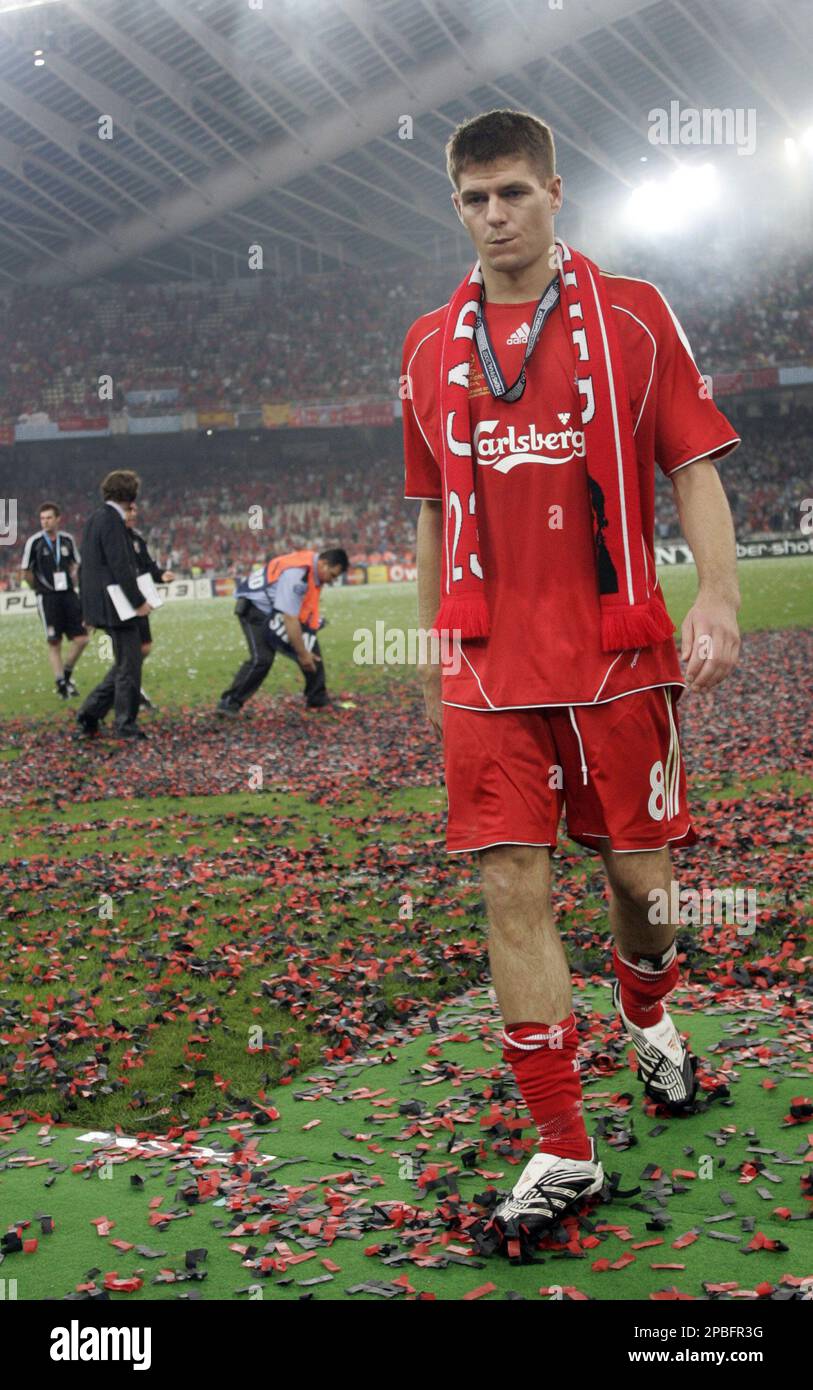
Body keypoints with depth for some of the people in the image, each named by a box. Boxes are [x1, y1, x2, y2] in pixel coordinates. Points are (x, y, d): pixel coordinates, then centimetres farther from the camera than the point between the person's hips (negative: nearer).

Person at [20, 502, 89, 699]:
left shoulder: (67, 539, 5)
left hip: (68, 594, 4)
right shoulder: (34, 542, -7)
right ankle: (61, 684, 9)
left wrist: (71, 584, 11)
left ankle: (67, 673, 21)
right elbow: (26, 573, 1)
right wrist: (42, 589, 5)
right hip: (48, 598, -4)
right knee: (54, 643, -2)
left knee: (81, 638, -1)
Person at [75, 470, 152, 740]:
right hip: (117, 605, -10)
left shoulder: (97, 518, 14)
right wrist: (138, 601, -15)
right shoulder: (112, 520, -16)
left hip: (100, 604, 10)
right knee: (129, 666, 0)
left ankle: (88, 717, 17)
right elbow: (120, 566, -20)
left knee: (124, 664, 16)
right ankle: (125, 725, 8)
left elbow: (85, 566, 19)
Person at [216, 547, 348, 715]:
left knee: (311, 651, 4)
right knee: (262, 659, -23)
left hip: (282, 606, 9)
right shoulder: (296, 574, -34)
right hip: (256, 607, -9)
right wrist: (302, 654, -25)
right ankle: (229, 704, -11)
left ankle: (318, 701, 16)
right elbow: (290, 619, -32)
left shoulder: (316, 567, -6)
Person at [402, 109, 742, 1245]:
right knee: (512, 888, -4)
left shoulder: (631, 314, 3)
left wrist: (718, 596, -14)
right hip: (491, 670, 2)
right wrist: (434, 646, 18)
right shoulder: (432, 346, 12)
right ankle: (564, 1153, 6)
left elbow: (694, 466, 0)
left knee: (640, 873, 8)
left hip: (619, 657, -2)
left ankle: (648, 1020, 43)